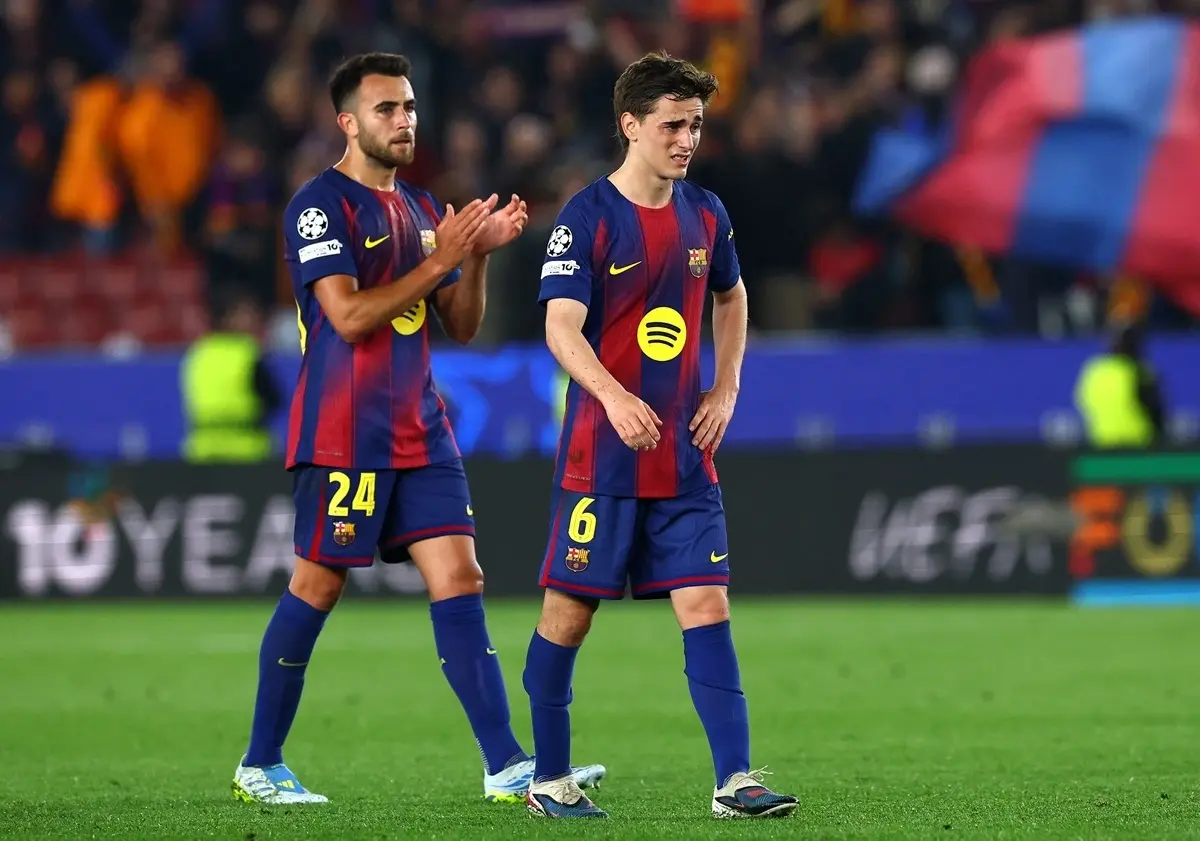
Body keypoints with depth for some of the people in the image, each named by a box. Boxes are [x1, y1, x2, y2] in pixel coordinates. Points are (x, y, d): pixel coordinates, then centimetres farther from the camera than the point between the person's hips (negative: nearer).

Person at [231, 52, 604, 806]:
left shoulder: (421, 209, 15)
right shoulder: (322, 205, -9)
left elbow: (462, 327, 15)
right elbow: (349, 315, -19)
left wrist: (479, 253, -2)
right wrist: (439, 261, -18)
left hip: (420, 433, 7)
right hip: (344, 434, -7)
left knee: (459, 581, -2)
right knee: (317, 588, -1)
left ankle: (507, 766, -7)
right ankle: (260, 766, 12)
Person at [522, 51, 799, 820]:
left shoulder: (705, 214, 7)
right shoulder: (588, 215, -10)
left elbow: (731, 298, 25)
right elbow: (562, 325, -18)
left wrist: (727, 389, 11)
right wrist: (613, 397, -34)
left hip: (686, 459, 4)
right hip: (601, 458, -4)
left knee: (706, 603, -4)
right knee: (570, 610, 3)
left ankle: (735, 780, -7)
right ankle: (549, 779, 16)